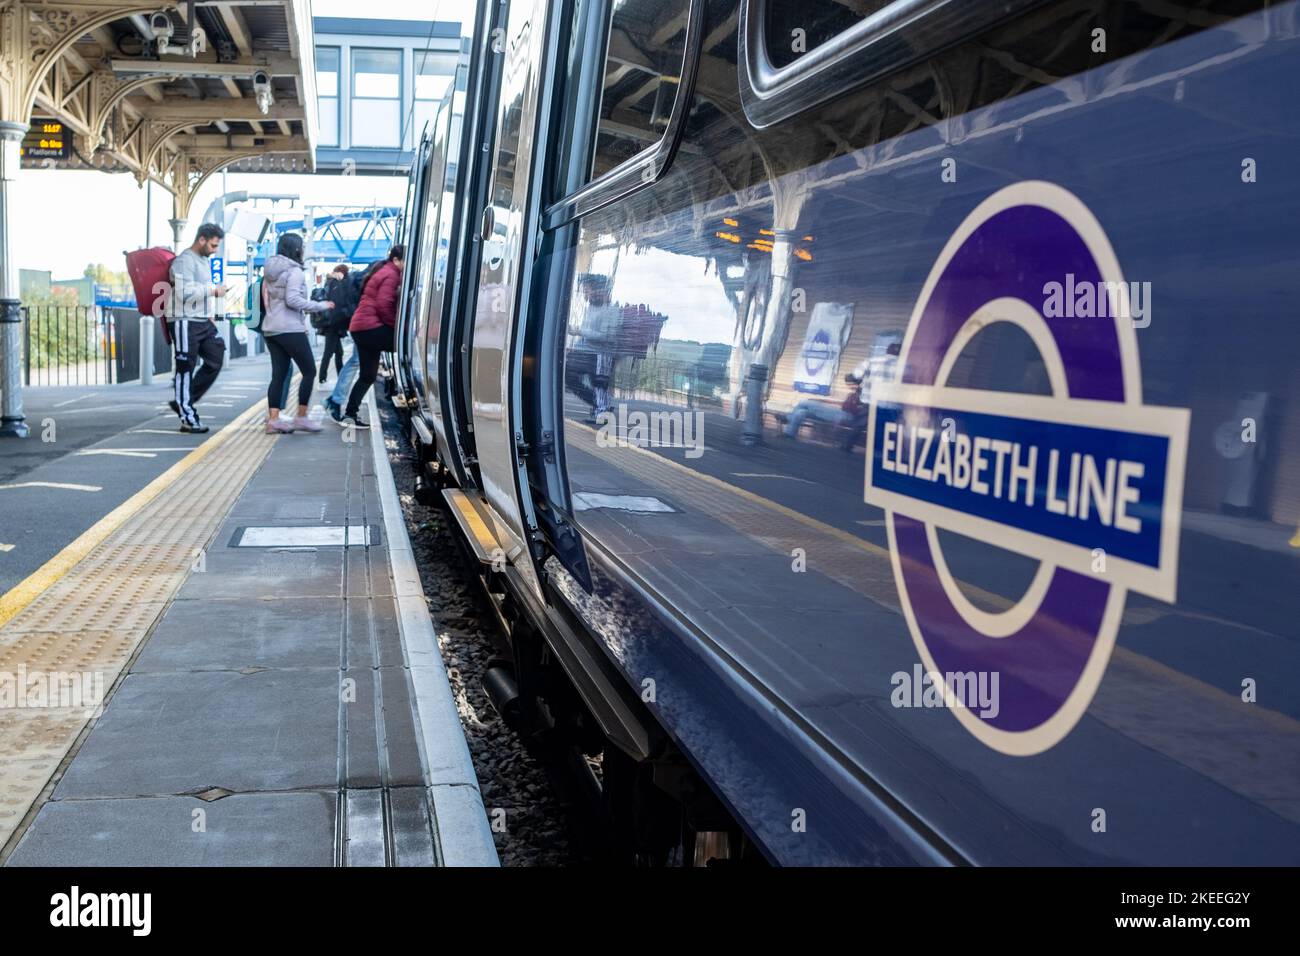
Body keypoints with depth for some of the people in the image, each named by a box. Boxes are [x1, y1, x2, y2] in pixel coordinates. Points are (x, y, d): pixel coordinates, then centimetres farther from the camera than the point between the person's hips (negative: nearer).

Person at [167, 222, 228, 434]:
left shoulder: (204, 261, 17)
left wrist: (211, 315, 17)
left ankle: (181, 402, 17)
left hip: (204, 322, 9)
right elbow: (185, 293, -24)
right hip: (186, 323, -9)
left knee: (215, 361, 5)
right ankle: (188, 418, 4)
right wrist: (214, 290, -19)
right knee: (186, 369, -2)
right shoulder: (184, 261, -13)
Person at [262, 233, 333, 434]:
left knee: (279, 374, 6)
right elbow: (293, 299, -19)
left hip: (270, 328, 8)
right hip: (290, 329, -8)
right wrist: (321, 306, -13)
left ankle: (273, 419, 0)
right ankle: (301, 417, 0)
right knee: (309, 371, 1)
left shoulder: (271, 270, 15)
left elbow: (267, 298, 17)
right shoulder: (295, 271, -10)